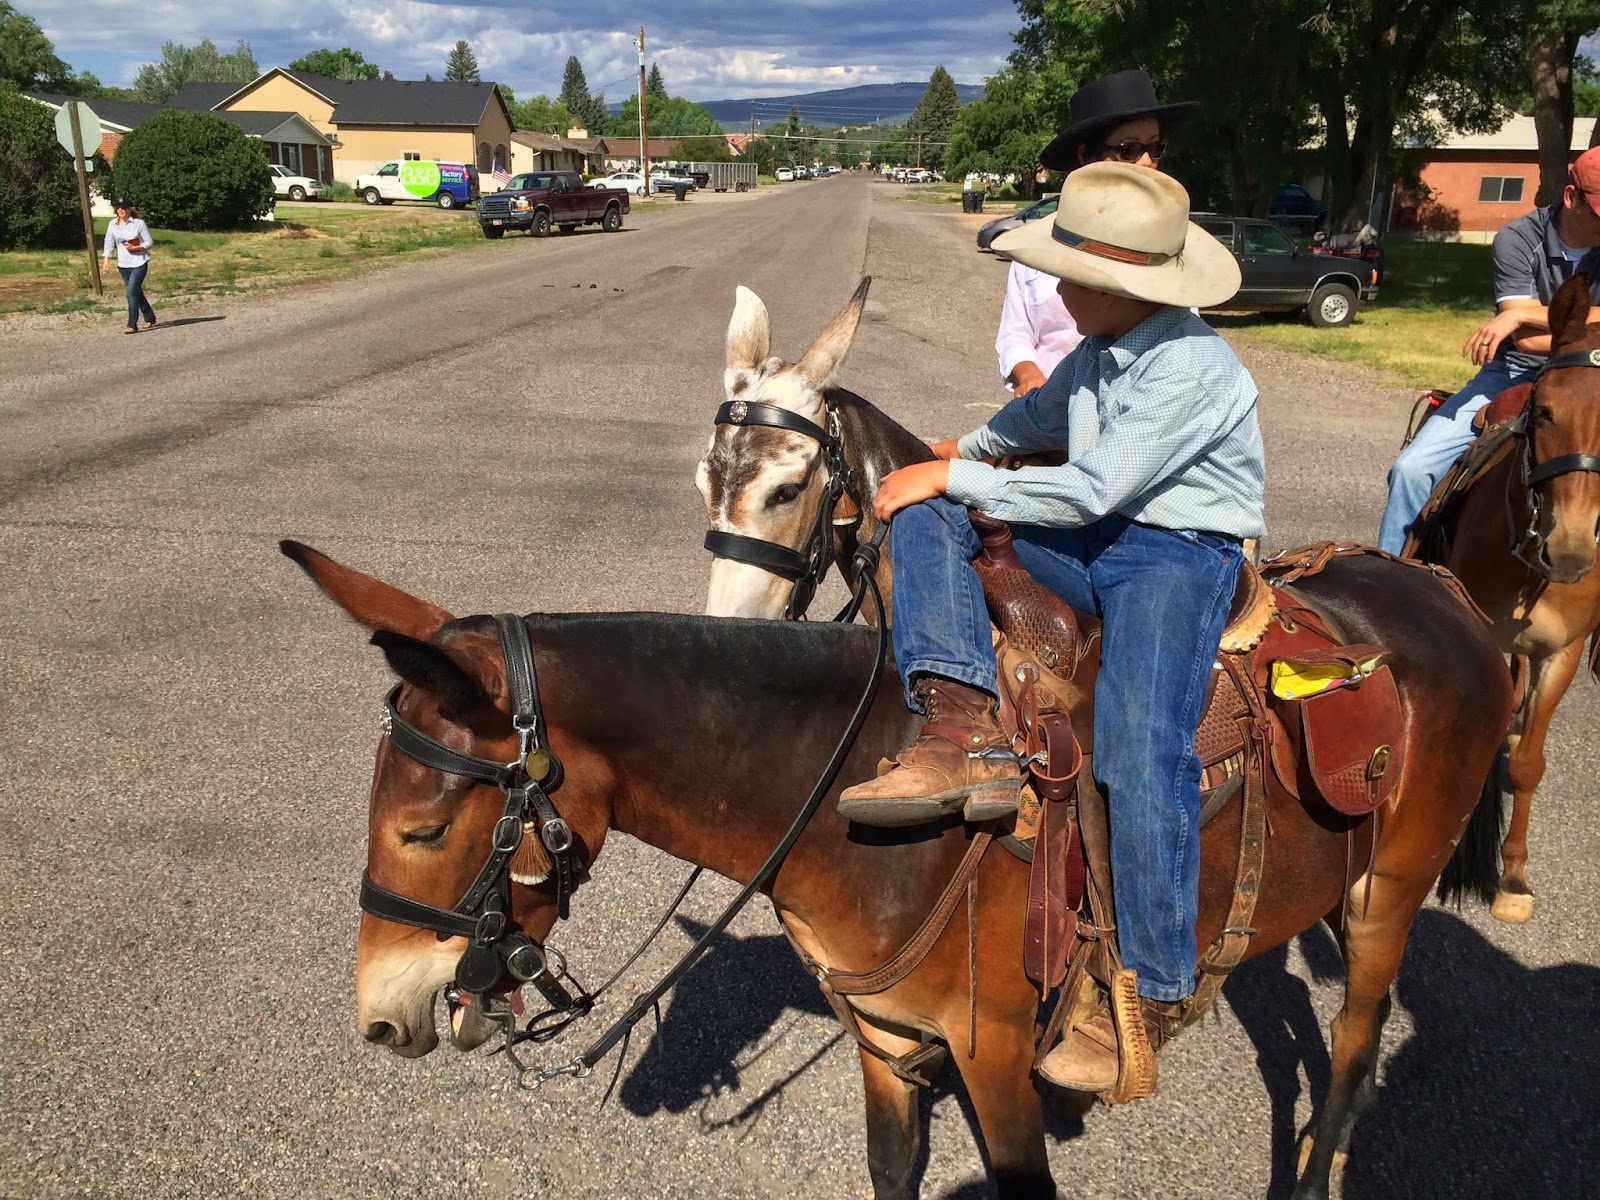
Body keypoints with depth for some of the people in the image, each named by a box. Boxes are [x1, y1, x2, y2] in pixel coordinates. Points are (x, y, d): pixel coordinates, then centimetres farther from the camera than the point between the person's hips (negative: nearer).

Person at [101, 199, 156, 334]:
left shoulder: (138, 223, -9)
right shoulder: (113, 224, 4)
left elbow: (148, 242, -5)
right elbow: (109, 243, 7)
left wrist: (134, 248, -19)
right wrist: (106, 259, -2)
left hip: (139, 263, -5)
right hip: (123, 264, 5)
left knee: (132, 292, -14)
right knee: (136, 293, 13)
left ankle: (132, 325, -13)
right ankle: (150, 318, 30)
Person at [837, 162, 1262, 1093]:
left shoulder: (1193, 370, -18)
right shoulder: (1102, 349, 10)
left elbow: (1092, 491, -21)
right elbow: (1043, 416, 33)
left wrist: (957, 477, -15)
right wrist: (966, 450, 34)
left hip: (1180, 556, -8)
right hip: (1094, 544, 9)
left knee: (1142, 746, -31)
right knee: (924, 513, -9)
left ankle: (1148, 991, -19)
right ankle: (966, 732, -29)